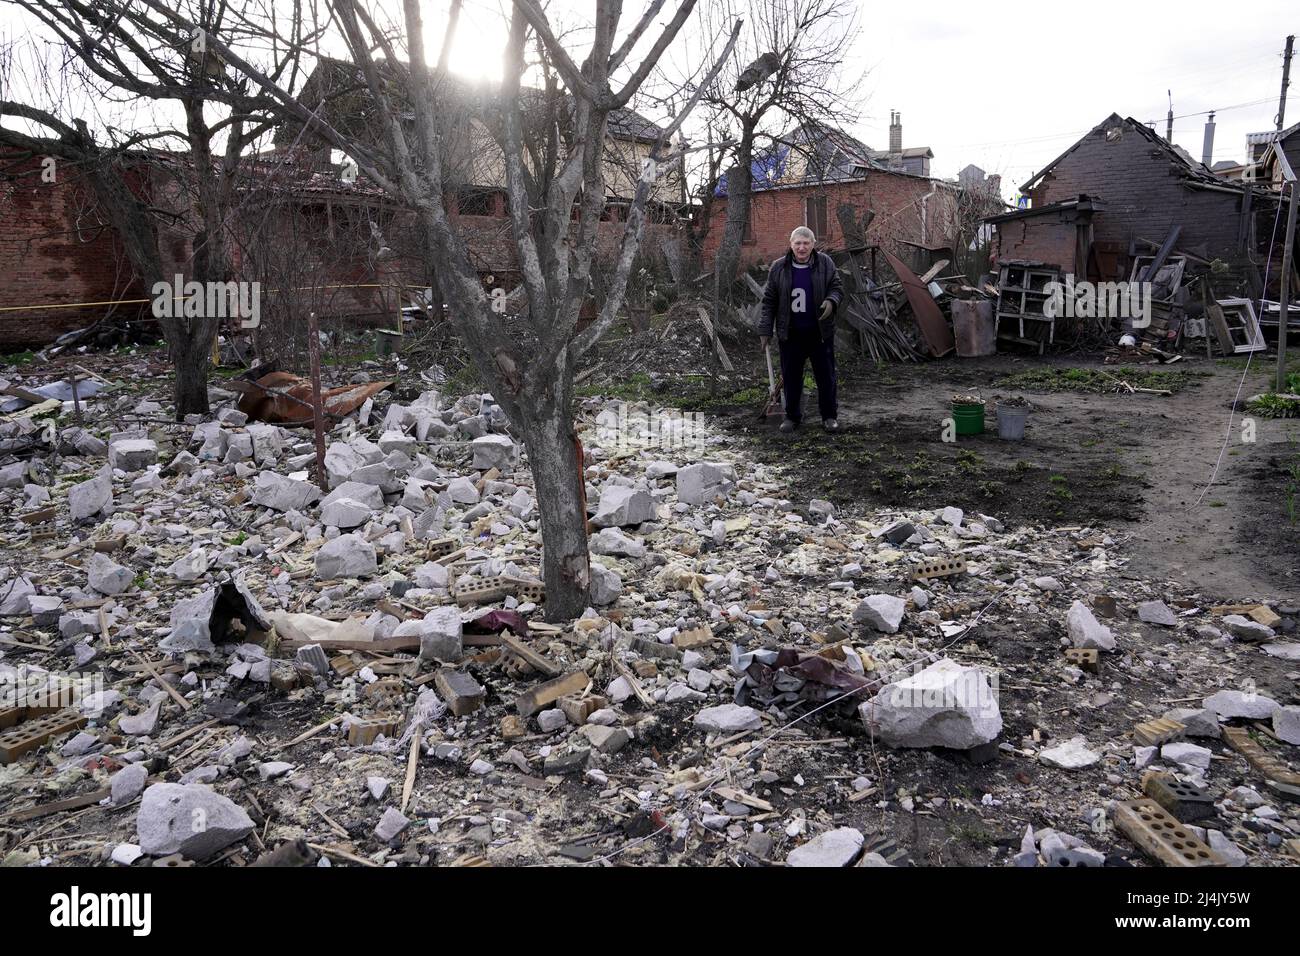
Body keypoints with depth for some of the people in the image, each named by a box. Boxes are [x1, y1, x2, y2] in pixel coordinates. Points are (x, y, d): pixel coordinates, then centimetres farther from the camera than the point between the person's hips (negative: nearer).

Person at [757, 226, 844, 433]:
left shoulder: (825, 263, 0)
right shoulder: (779, 268, 0)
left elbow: (837, 287, 7)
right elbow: (769, 301, 3)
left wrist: (830, 301, -17)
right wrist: (765, 330, 1)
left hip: (820, 332, 0)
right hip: (790, 334, 0)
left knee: (826, 376, 6)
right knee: (791, 377, 7)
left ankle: (829, 416, 20)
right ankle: (792, 416, 21)